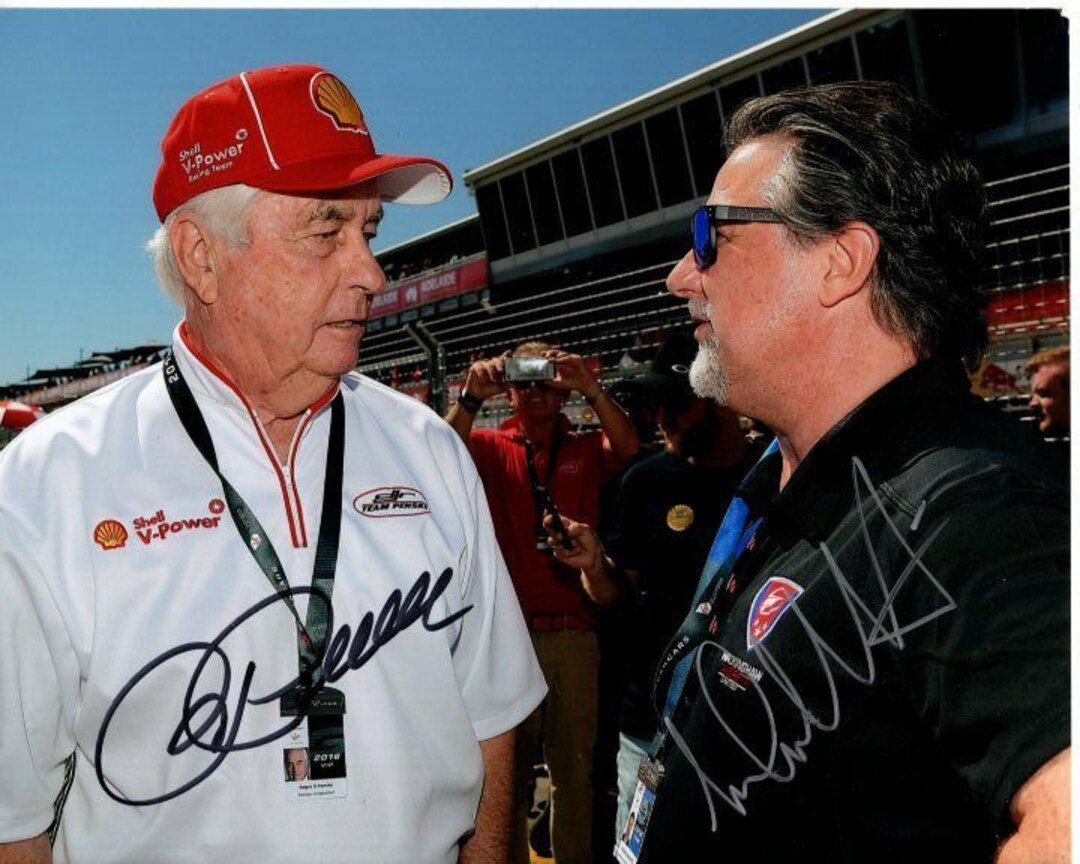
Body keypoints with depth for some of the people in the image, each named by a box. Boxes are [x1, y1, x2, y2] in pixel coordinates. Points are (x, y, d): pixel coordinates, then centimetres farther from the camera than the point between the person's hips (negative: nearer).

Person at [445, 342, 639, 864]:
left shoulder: (587, 450, 10)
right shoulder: (490, 447, 7)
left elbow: (628, 449, -10)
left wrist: (591, 389, -23)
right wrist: (471, 397, -25)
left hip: (576, 634, 1)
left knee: (577, 767, 9)